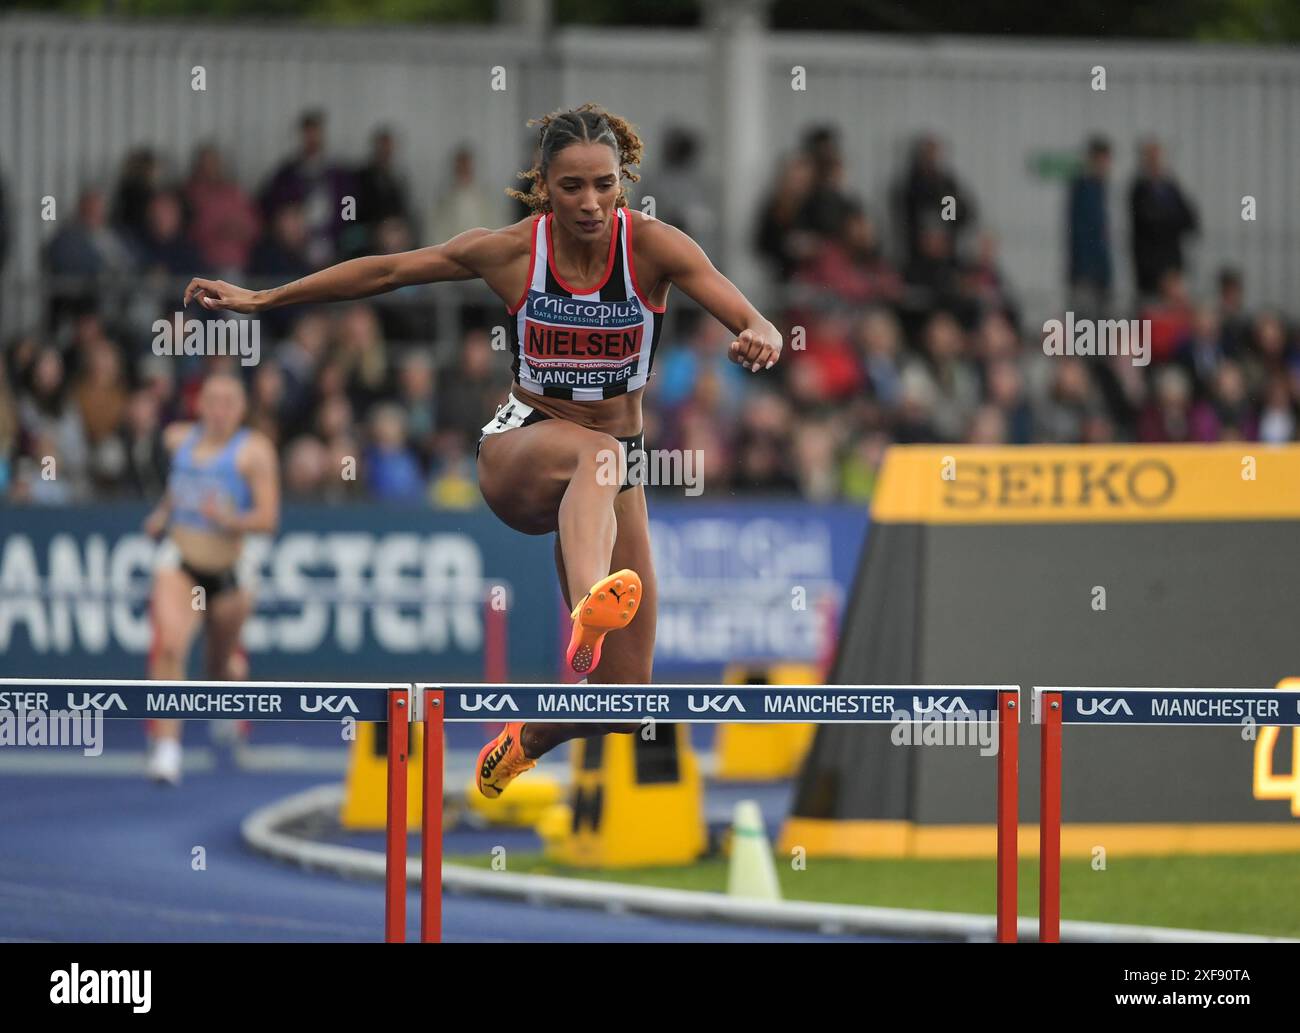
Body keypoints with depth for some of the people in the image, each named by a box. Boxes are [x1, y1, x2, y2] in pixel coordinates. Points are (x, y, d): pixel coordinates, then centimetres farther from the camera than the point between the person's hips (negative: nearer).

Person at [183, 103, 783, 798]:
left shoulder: (651, 247, -14)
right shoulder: (510, 252, -11)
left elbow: (753, 324, -23)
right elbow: (384, 272, 0)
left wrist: (761, 338, -48)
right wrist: (259, 300, 3)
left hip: (611, 472, 2)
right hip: (516, 453, -2)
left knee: (622, 699, -3)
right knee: (597, 451, -41)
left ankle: (524, 741, 31)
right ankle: (590, 607, -69)